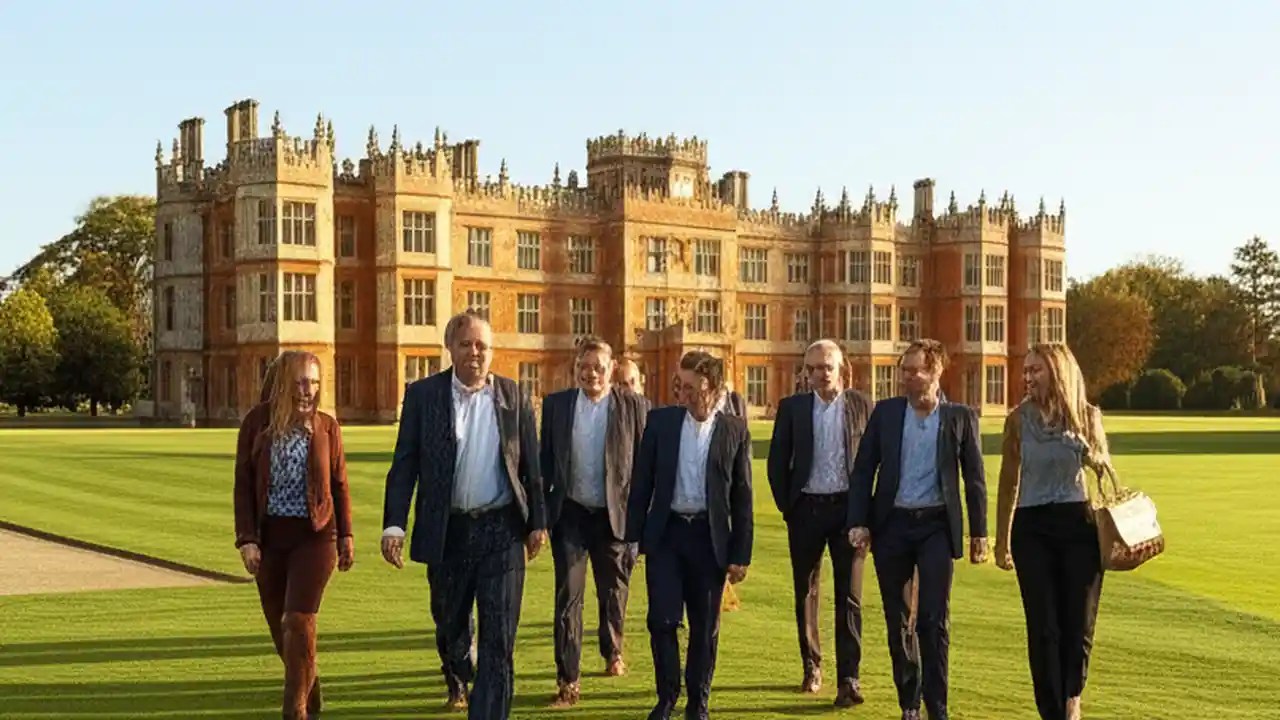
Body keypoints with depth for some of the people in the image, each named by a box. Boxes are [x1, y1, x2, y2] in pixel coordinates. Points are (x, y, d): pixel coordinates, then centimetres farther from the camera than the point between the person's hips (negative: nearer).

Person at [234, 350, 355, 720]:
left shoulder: (326, 425, -1)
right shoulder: (256, 423, -1)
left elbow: (339, 484, 6)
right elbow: (243, 485, 0)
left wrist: (345, 536, 6)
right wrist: (247, 539, -6)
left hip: (314, 535, -2)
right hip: (270, 535, 2)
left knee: (298, 620, -11)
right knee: (279, 625, 10)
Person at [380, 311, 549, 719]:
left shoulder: (514, 397, 1)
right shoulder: (423, 394, -1)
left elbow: (531, 465, 5)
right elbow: (404, 464, -3)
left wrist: (538, 522, 3)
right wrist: (394, 524, -10)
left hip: (502, 530, -1)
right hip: (448, 529, 1)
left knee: (499, 638, -5)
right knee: (449, 624, 20)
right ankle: (457, 679, 52)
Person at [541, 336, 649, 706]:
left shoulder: (633, 405, -5)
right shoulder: (555, 404, 0)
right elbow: (546, 460, 5)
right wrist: (541, 510, 3)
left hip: (616, 513, 0)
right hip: (570, 512, 0)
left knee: (613, 592, 17)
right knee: (567, 596, -5)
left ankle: (613, 651, 43)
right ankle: (568, 680, -2)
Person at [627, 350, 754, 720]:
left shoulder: (735, 431, -1)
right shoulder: (661, 421, 1)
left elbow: (742, 496, 1)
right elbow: (642, 481, 4)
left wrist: (740, 554, -1)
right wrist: (634, 535, 0)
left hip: (710, 537, 0)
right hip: (665, 532, 1)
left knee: (705, 627, 7)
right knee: (662, 620, -2)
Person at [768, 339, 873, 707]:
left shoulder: (861, 405, 1)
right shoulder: (792, 407, 3)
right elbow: (777, 461, 6)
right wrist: (786, 507, 2)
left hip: (848, 507, -1)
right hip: (806, 508, 2)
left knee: (849, 596, -3)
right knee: (805, 592, 11)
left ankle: (848, 679, -2)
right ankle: (812, 667, 27)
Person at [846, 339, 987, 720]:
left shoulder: (960, 417, 0)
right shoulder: (885, 412, 3)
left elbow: (975, 477, 4)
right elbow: (863, 469, 4)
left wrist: (978, 532, 2)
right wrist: (858, 522, -3)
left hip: (936, 524, -2)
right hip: (891, 524, 2)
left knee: (934, 620, -6)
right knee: (898, 620, 10)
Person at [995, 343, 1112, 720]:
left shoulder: (1087, 415, 0)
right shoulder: (1020, 418, 1)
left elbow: (1106, 468, 14)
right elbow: (1009, 480, 8)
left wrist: (1093, 457, -11)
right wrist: (1001, 539, 10)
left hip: (1077, 522, 0)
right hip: (1031, 526, 0)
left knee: (1078, 622, 6)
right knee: (1043, 626, 1)